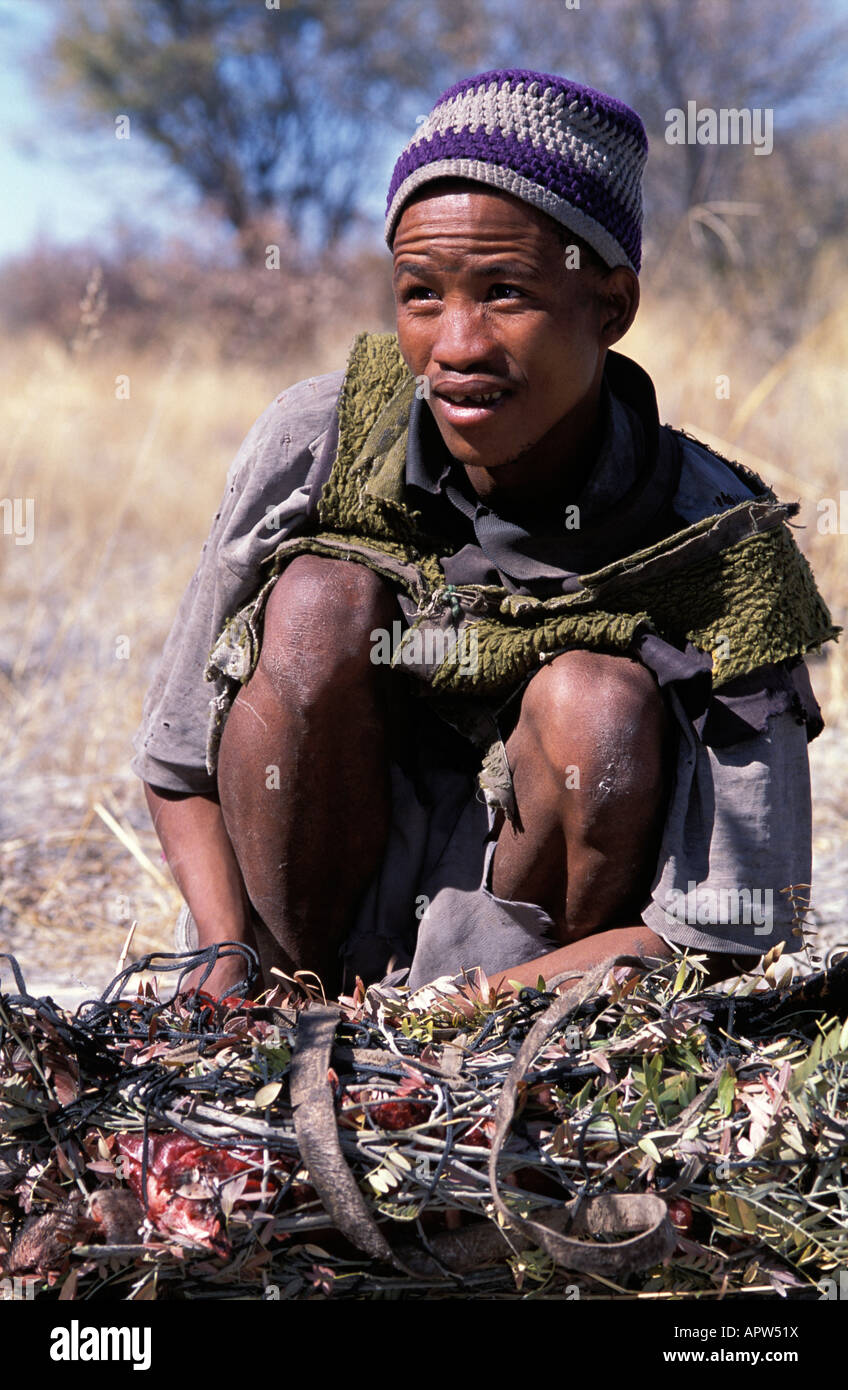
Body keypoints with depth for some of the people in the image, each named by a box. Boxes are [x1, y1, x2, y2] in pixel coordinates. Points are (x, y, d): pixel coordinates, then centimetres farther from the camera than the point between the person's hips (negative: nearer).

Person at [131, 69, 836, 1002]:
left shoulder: (727, 557, -19)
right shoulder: (317, 443, -14)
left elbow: (723, 944, -21)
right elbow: (178, 769, -4)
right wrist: (231, 970, -23)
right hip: (303, 925, 1)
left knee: (600, 702, -27)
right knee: (325, 603, -21)